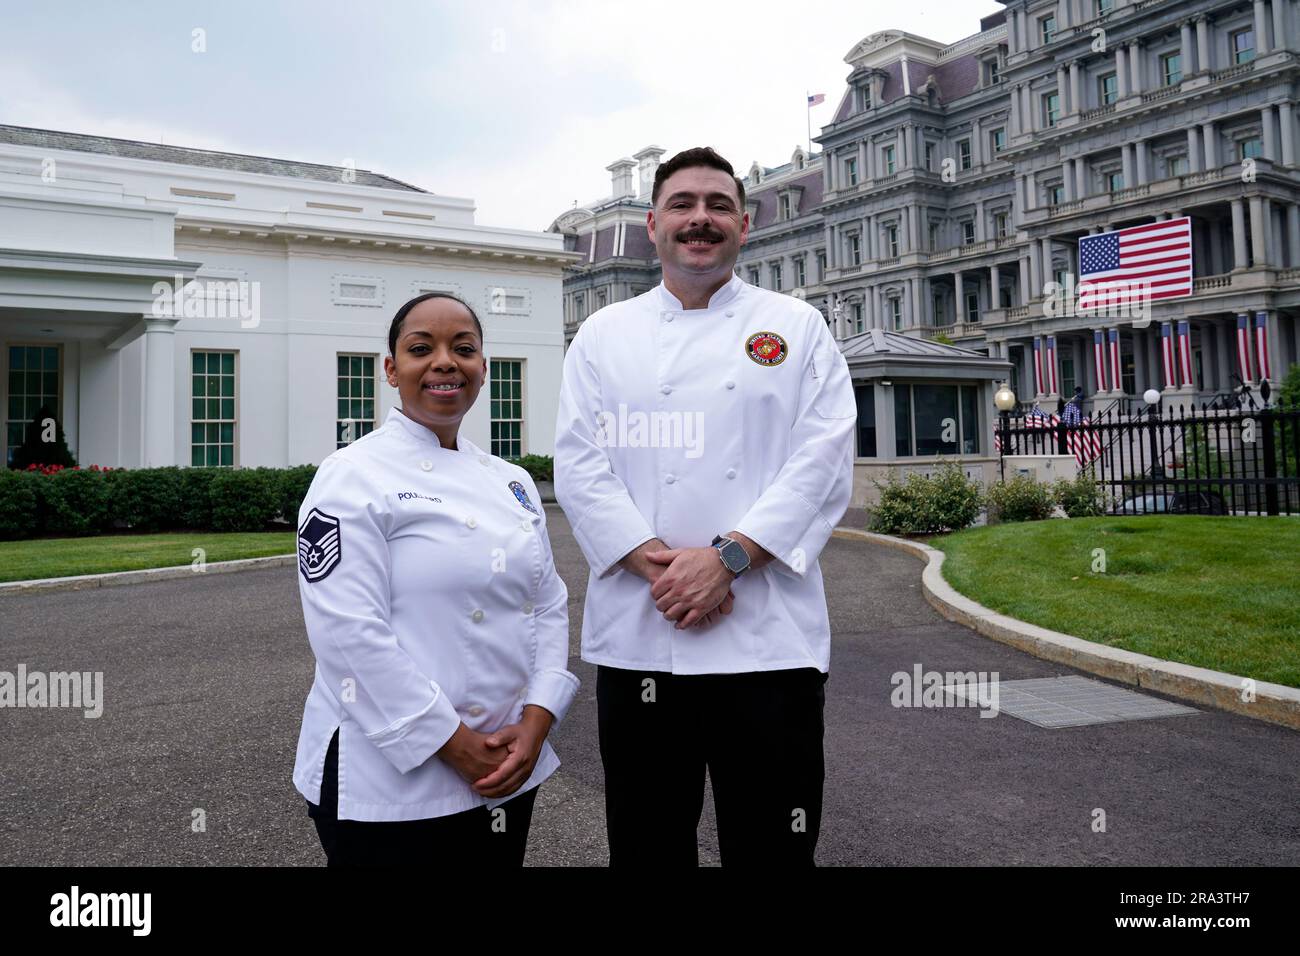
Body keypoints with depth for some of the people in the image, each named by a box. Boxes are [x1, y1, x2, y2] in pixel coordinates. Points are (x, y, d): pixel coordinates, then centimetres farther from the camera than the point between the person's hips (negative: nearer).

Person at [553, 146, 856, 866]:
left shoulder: (796, 328, 9)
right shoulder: (603, 335, 11)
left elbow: (823, 461, -3)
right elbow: (580, 465, 1)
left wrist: (726, 557, -15)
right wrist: (658, 564, -13)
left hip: (769, 637, -1)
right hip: (636, 636, 1)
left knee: (772, 848, 8)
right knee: (648, 848, 12)